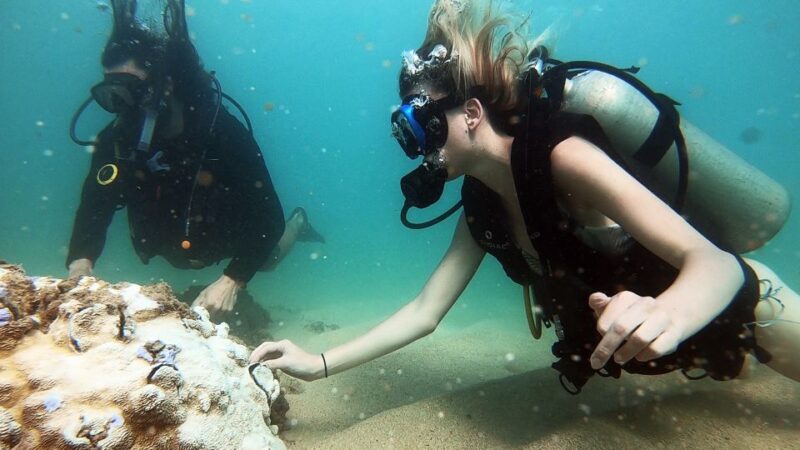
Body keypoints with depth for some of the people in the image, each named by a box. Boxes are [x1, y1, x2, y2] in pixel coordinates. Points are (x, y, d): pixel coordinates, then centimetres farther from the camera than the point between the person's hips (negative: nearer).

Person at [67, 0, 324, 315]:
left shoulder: (223, 132, -36)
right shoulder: (115, 140, -23)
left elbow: (268, 216, -37)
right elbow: (93, 208, -15)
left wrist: (233, 279, -48)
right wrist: (80, 262, -36)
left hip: (233, 240, -5)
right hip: (175, 249, 5)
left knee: (266, 260, 27)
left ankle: (297, 223, 56)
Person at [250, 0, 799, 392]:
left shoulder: (562, 156, -32)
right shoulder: (482, 206, -12)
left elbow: (714, 261, -34)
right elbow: (424, 312, -11)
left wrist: (666, 313, -56)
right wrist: (318, 364, -14)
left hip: (731, 303, -5)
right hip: (637, 340, 6)